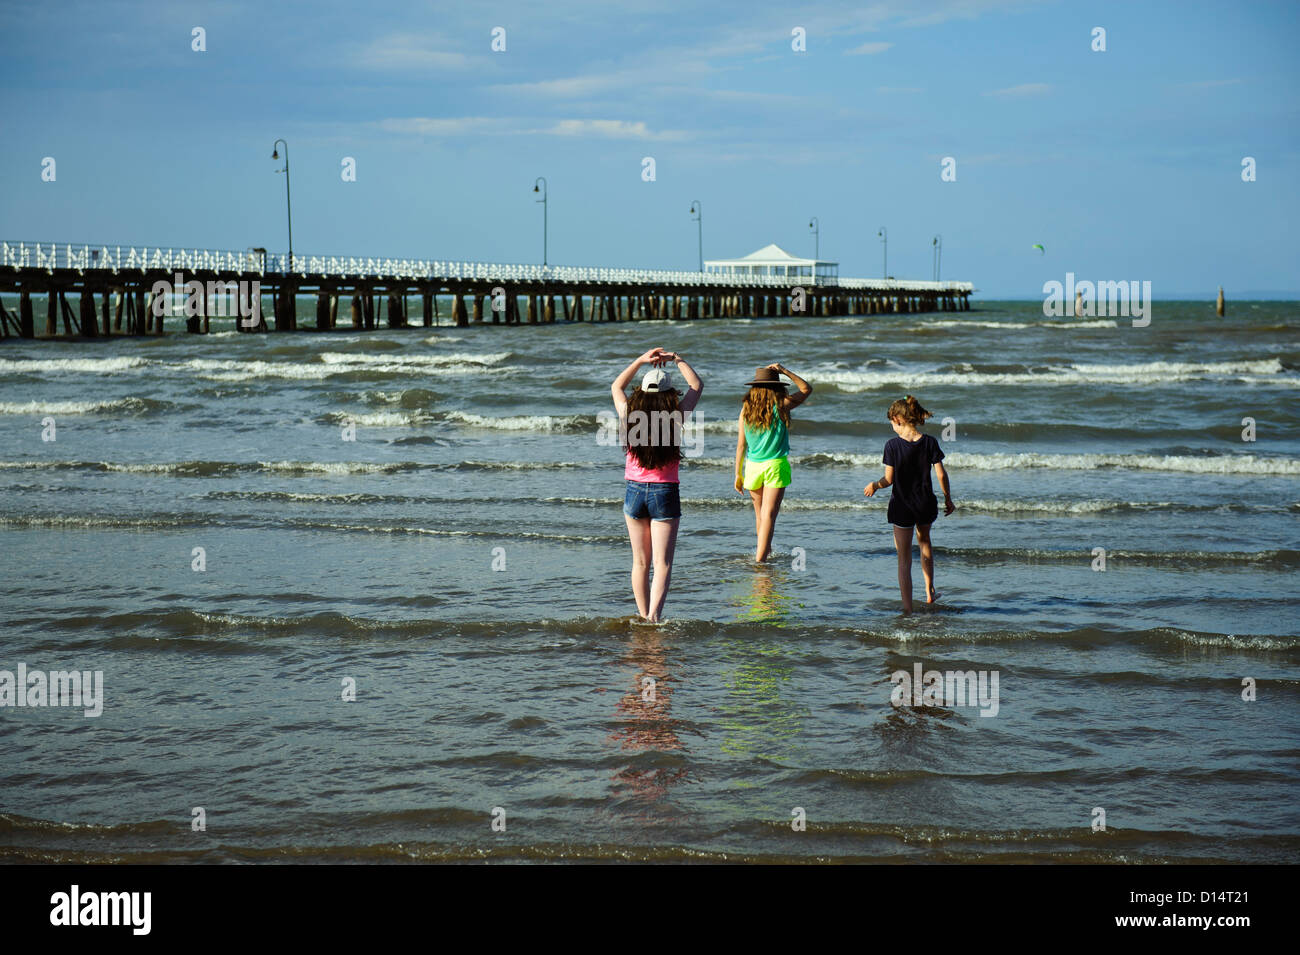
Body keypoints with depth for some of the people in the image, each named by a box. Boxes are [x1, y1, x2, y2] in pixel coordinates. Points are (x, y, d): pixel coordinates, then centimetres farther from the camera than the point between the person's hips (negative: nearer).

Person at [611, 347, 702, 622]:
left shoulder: (629, 415, -6)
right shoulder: (675, 417, -11)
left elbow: (616, 387, 16)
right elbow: (696, 385, 6)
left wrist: (640, 361, 15)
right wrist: (678, 360, 13)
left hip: (634, 492, 3)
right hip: (665, 495, -3)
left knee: (640, 563, 13)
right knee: (663, 563, -3)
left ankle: (644, 617, 18)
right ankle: (654, 616, -20)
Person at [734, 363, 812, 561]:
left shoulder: (746, 409, 0)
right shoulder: (781, 406, -7)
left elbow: (741, 445, 2)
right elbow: (807, 389, 8)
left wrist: (738, 474, 8)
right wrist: (785, 371, 4)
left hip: (752, 466, 3)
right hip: (776, 464, -3)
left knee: (760, 513, 19)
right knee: (768, 515, -6)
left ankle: (765, 551, 36)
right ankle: (760, 559, -14)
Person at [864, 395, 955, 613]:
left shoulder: (892, 445, -13)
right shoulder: (929, 442, -7)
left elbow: (889, 479, -12)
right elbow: (941, 474, -5)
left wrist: (874, 486, 7)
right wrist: (948, 498, 8)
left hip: (901, 505, -3)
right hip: (926, 504, 3)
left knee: (904, 558, 4)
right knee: (924, 540, 32)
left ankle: (907, 608, 2)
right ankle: (929, 592, 34)